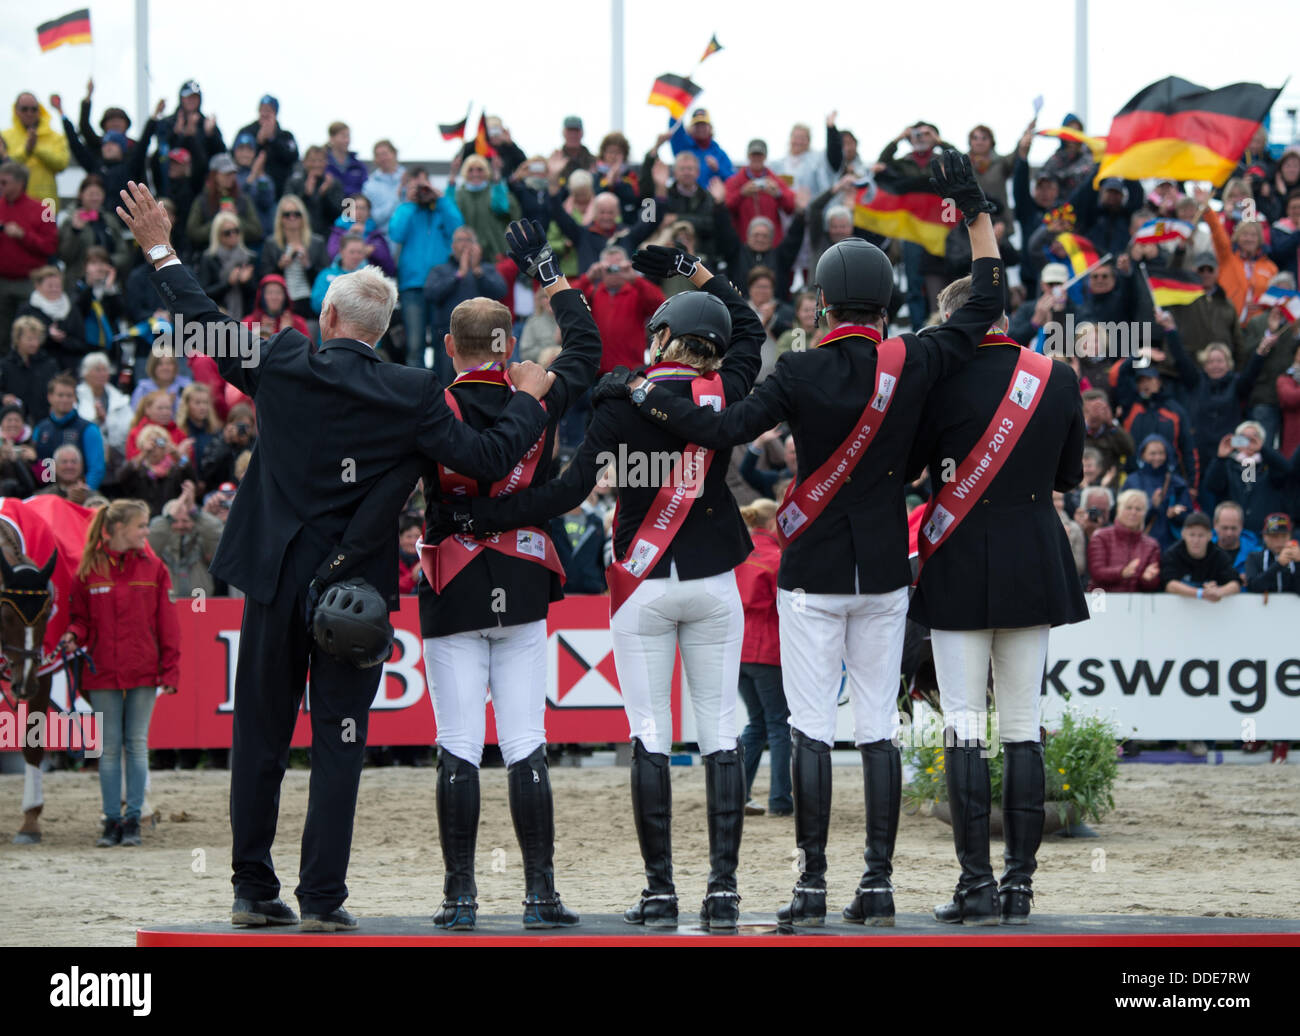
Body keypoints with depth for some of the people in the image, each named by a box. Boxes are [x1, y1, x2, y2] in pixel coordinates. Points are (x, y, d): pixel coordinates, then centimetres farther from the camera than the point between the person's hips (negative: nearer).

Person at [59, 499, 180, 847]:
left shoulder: (154, 570, 4)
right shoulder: (89, 570, 1)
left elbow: (167, 625, 3)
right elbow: (80, 617, 9)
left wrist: (170, 671, -2)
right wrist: (73, 637, -14)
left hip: (143, 673, 0)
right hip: (103, 673, 0)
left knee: (137, 745, 2)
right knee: (110, 748, 3)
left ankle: (133, 819, 7)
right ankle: (112, 820, 8)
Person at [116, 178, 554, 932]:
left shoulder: (283, 366, -5)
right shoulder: (410, 396, -9)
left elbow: (207, 327, 10)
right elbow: (490, 457, -9)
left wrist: (161, 250, 22)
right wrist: (529, 398, 9)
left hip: (276, 581, 2)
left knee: (261, 740, 11)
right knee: (339, 744, 3)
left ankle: (255, 891, 14)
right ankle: (323, 898, -1)